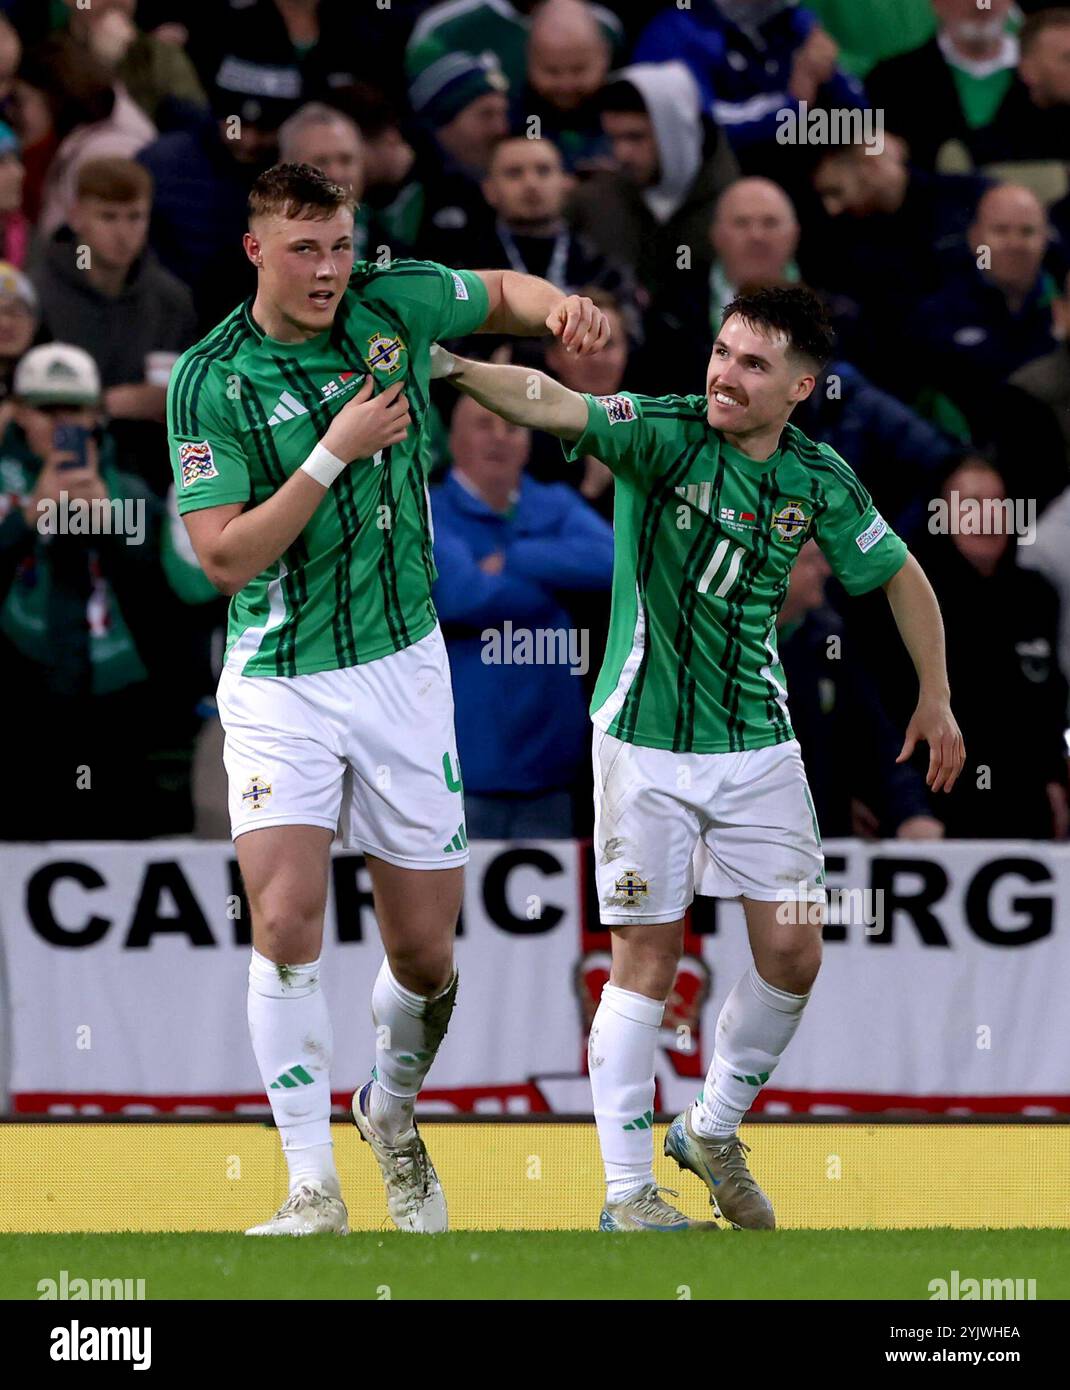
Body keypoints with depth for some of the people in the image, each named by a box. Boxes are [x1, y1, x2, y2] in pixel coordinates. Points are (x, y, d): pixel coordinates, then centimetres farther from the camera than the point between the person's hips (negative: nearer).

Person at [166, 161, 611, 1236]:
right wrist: (335, 453, -21)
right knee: (286, 923, -20)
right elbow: (222, 555, -16)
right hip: (279, 683, -3)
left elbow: (501, 293, 19)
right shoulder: (211, 380, -11)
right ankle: (312, 1188, -12)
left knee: (425, 951, 5)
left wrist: (557, 307, -4)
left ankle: (393, 1110, 36)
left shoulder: (392, 302, -2)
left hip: (402, 665, 3)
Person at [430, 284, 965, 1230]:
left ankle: (713, 1134, 25)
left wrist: (937, 698, 16)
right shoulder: (661, 433, -13)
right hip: (647, 746, -4)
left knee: (793, 955, 2)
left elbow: (899, 573, 15)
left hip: (759, 746, 4)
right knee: (647, 960, -2)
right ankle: (627, 1192, 6)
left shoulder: (820, 481, -1)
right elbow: (555, 406, -30)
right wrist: (457, 370, -47)